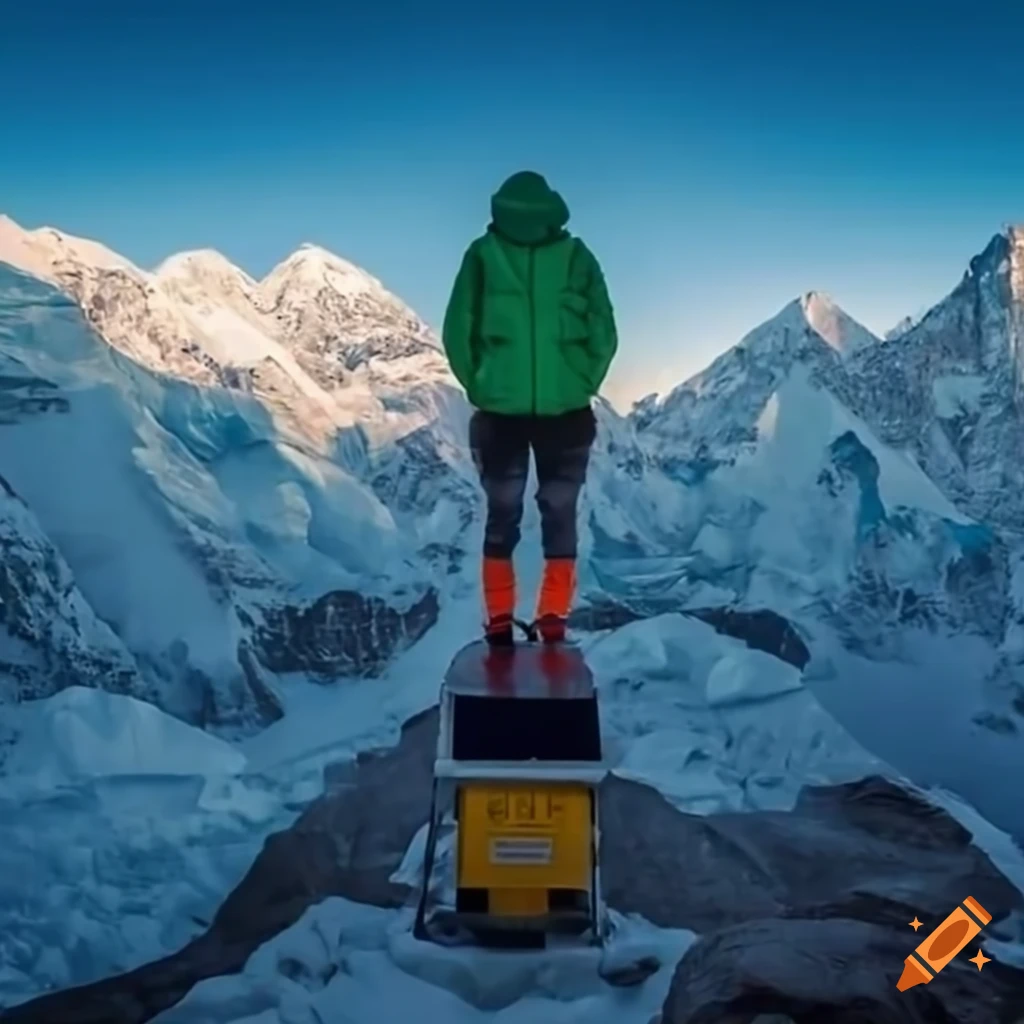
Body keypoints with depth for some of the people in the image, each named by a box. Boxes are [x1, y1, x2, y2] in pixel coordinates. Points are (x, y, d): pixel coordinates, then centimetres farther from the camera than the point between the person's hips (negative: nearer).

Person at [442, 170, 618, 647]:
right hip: (565, 411, 0)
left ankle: (500, 624, 10)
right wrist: (580, 387, 11)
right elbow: (604, 334, 1)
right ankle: (554, 622, 10)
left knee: (502, 517, 11)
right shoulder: (577, 256, 0)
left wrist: (480, 388, 10)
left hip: (499, 410, 0)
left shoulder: (482, 254, -1)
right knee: (559, 517, 10)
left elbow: (457, 332, -2)